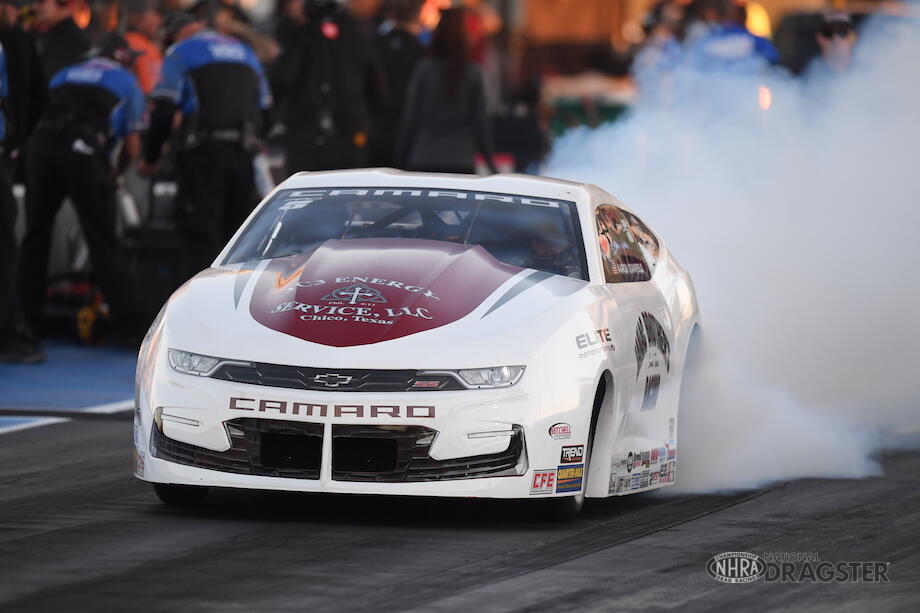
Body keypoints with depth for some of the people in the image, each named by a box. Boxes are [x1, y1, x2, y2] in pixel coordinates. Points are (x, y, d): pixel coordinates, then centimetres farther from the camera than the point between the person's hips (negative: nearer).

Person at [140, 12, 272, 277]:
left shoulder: (180, 52, 4)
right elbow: (265, 108, 19)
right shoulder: (245, 51, 22)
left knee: (201, 235, -5)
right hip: (244, 153, 5)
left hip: (205, 149, -5)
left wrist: (150, 158, 6)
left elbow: (164, 111, -4)